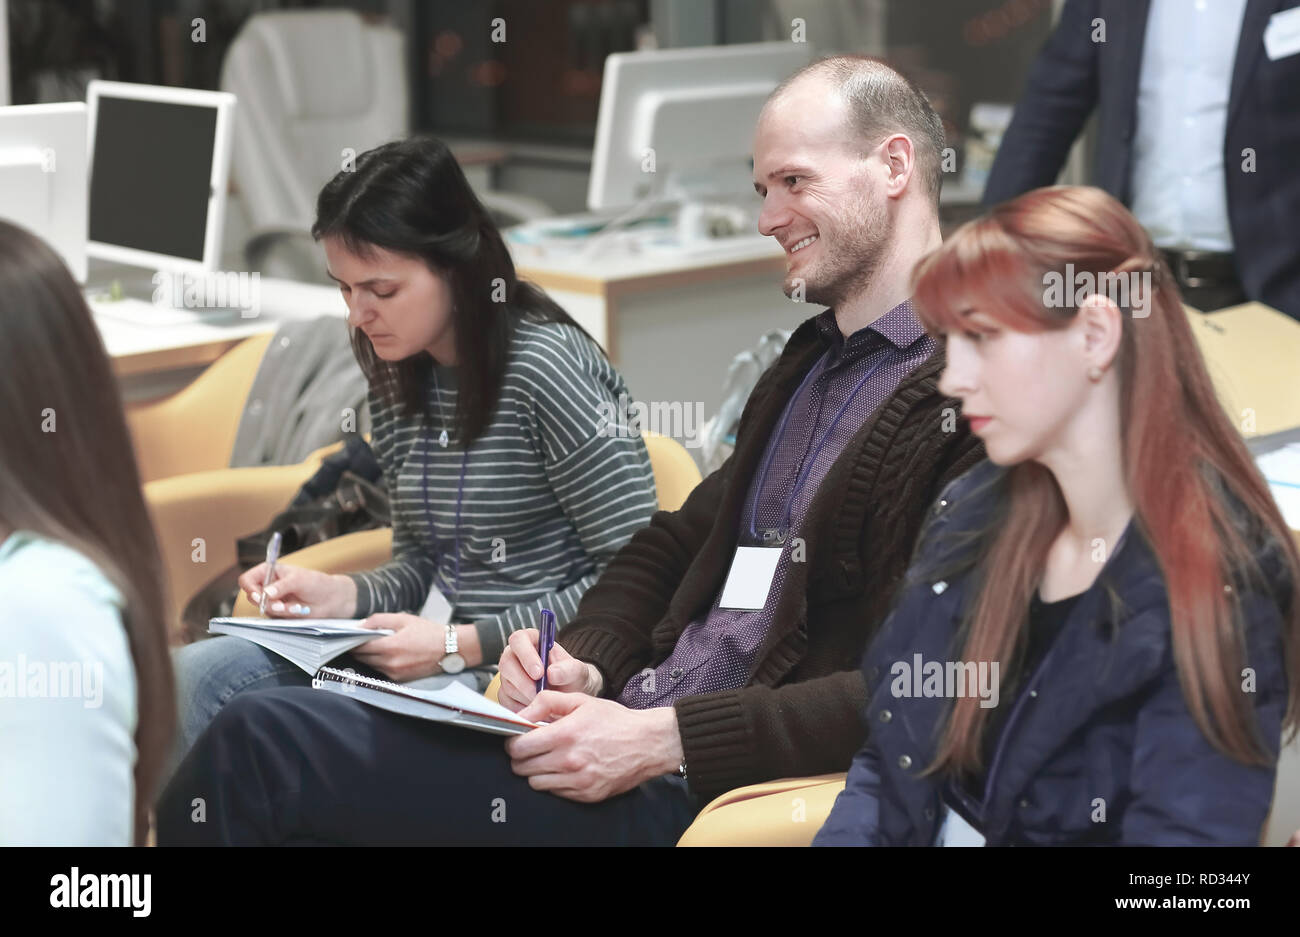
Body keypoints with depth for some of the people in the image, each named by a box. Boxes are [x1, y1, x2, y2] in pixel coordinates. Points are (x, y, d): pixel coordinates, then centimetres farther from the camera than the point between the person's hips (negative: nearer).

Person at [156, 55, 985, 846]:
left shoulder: (967, 398, -11)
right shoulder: (810, 361, 19)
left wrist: (661, 738, -21)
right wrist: (585, 661, 2)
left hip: (704, 790, -8)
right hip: (623, 722, 8)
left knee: (264, 743, -14)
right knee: (263, 732, -5)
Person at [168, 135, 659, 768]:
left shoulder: (542, 367, -15)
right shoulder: (397, 381, 9)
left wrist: (462, 644, -17)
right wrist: (342, 596, -4)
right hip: (437, 660, 8)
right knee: (197, 675, -11)